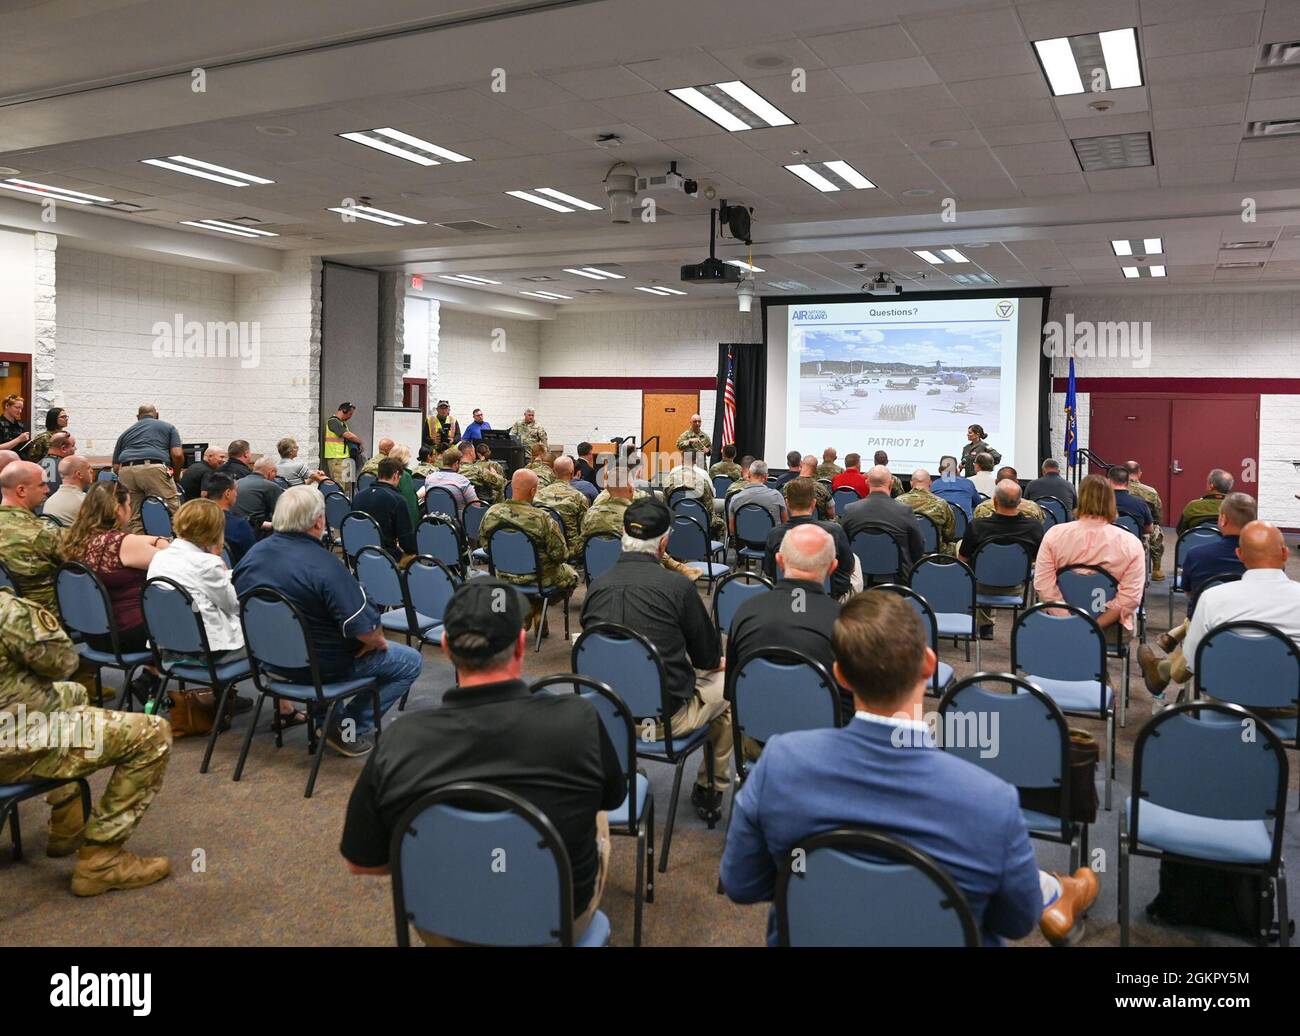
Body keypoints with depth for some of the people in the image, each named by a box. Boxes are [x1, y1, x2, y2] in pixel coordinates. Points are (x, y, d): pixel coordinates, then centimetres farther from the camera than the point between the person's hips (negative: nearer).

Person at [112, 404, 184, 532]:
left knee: (135, 519, 9)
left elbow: (116, 467, 22)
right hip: (154, 469, -4)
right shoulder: (168, 427, 21)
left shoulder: (126, 433, 29)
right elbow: (177, 455, 6)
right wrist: (175, 473, 22)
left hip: (126, 472, 4)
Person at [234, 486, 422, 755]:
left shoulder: (254, 552, -5)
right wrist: (379, 641, -6)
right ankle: (348, 729, 3)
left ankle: (329, 720, 28)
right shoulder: (324, 565, -28)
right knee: (410, 662, 4)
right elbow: (366, 630, -28)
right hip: (321, 665, -8)